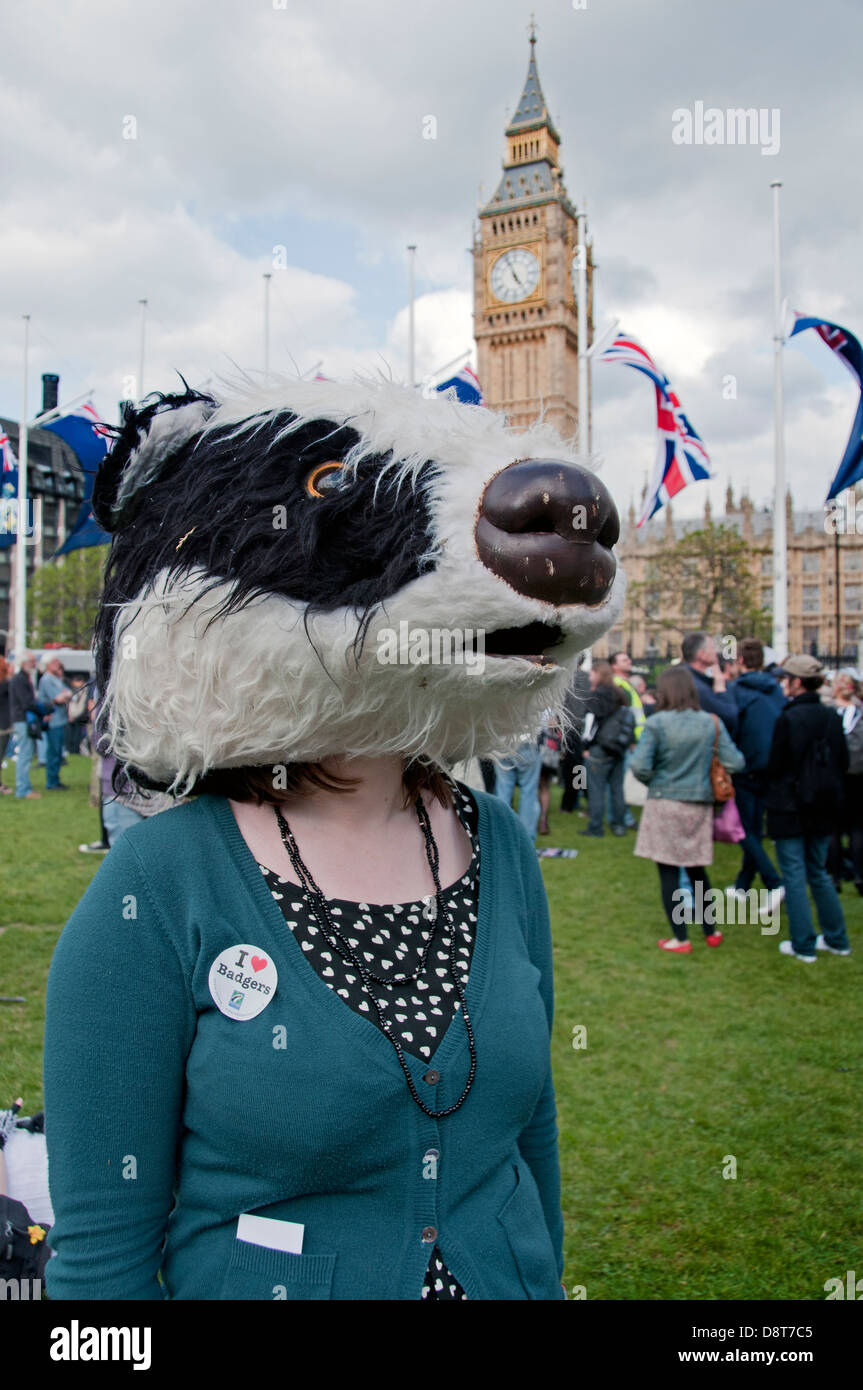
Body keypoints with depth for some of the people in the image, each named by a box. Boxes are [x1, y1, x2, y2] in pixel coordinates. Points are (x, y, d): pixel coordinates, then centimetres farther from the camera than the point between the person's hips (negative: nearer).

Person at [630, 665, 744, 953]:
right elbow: (735, 763, -5)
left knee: (668, 872, 5)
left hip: (665, 803, -4)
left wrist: (653, 782, 4)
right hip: (700, 805, 4)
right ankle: (711, 932, 28)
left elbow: (640, 767, -17)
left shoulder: (656, 723, -11)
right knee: (697, 870, 19)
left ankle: (680, 939, 9)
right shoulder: (712, 722, -2)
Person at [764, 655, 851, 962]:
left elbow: (775, 764, -13)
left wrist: (770, 792, 5)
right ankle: (837, 939, 24)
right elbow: (843, 763, 8)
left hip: (790, 807, -6)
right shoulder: (832, 717, 2)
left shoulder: (788, 718, -17)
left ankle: (803, 945, 6)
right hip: (824, 808, 6)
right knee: (818, 872, 18)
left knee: (794, 875, 2)